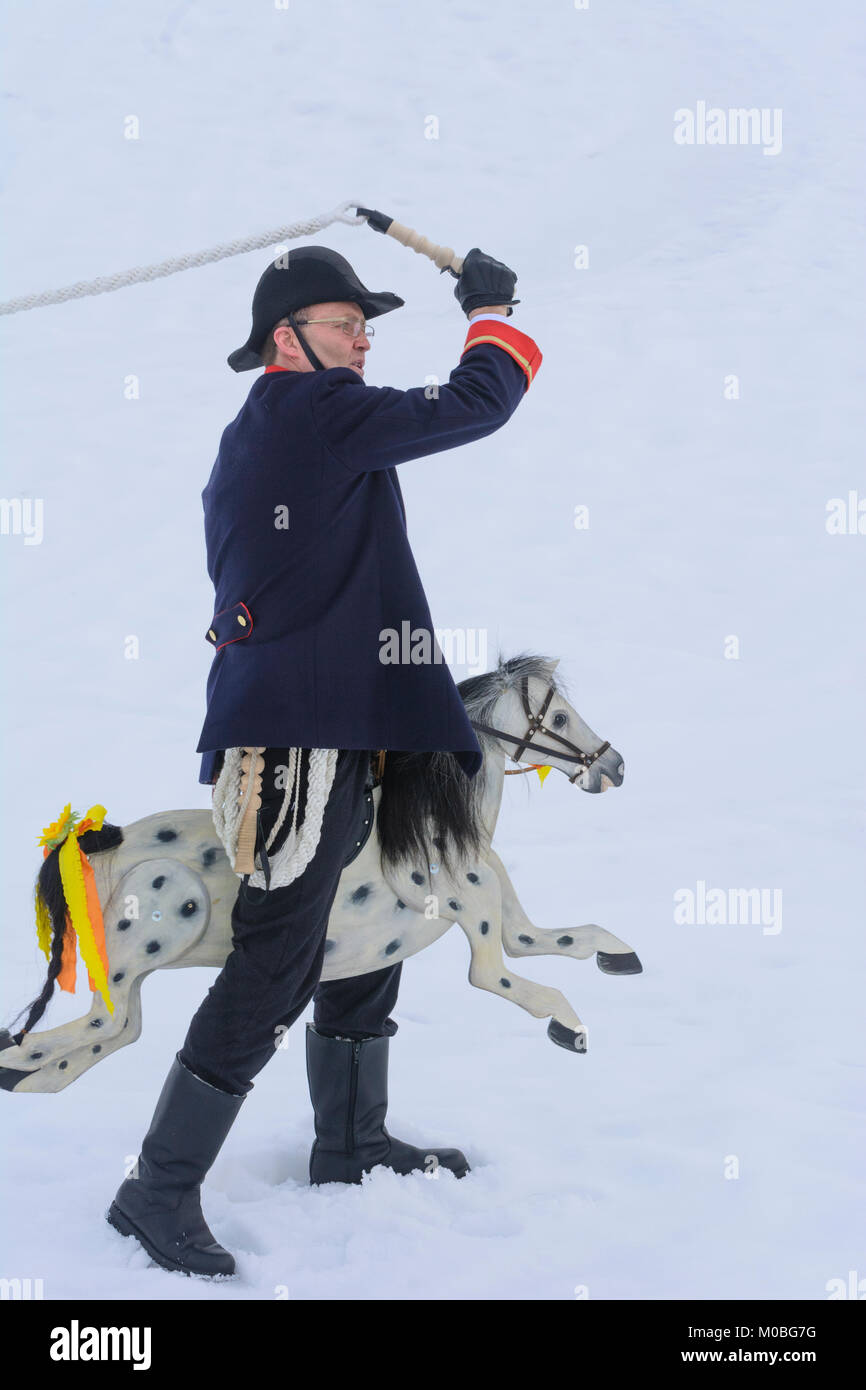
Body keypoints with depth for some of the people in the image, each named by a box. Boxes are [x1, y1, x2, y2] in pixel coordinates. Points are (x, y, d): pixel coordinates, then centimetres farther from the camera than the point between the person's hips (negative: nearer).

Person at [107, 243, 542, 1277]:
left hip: (319, 734, 11)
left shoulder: (245, 444, 21)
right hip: (302, 736, -11)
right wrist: (492, 311, 11)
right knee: (275, 965, -11)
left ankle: (350, 1140, 34)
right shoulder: (317, 409, -9)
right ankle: (159, 1189, -7)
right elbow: (475, 406, -8)